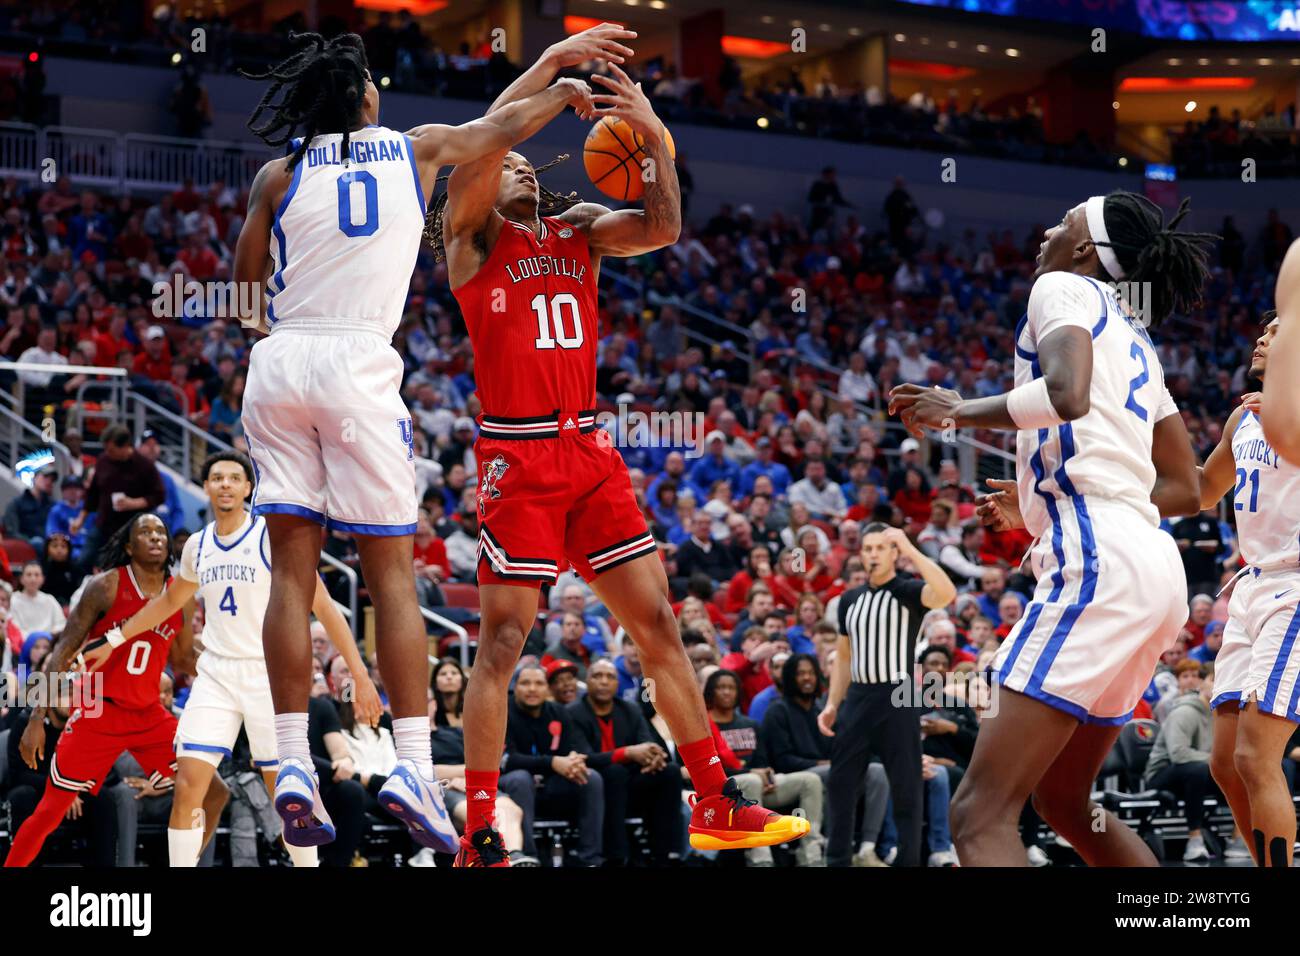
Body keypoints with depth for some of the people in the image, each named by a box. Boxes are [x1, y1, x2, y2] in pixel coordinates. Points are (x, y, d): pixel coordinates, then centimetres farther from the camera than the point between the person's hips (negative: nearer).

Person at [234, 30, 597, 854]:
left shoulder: (279, 176, 9)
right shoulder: (419, 150, 8)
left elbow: (246, 293, 14)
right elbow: (503, 127, 22)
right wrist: (568, 91, 39)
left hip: (279, 363, 2)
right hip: (358, 366, -2)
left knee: (293, 570, 4)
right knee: (392, 573, 1)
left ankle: (293, 763, -3)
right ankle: (413, 764, -7)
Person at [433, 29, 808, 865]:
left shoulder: (578, 231, 16)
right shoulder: (473, 235, 2)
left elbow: (663, 230, 1)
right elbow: (483, 141, -15)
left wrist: (656, 138, -11)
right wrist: (554, 61, -16)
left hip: (591, 451, 6)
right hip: (518, 457, -5)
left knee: (657, 622, 7)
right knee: (502, 640, -7)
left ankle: (717, 806, 14)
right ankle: (477, 835, -3)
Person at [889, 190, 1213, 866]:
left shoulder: (1064, 288, 2)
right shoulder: (1134, 339, 26)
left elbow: (1068, 394, -20)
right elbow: (1186, 490, 26)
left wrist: (958, 411, -4)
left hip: (1098, 562, -10)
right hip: (1150, 563, 10)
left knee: (979, 815, -16)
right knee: (1063, 801, 23)